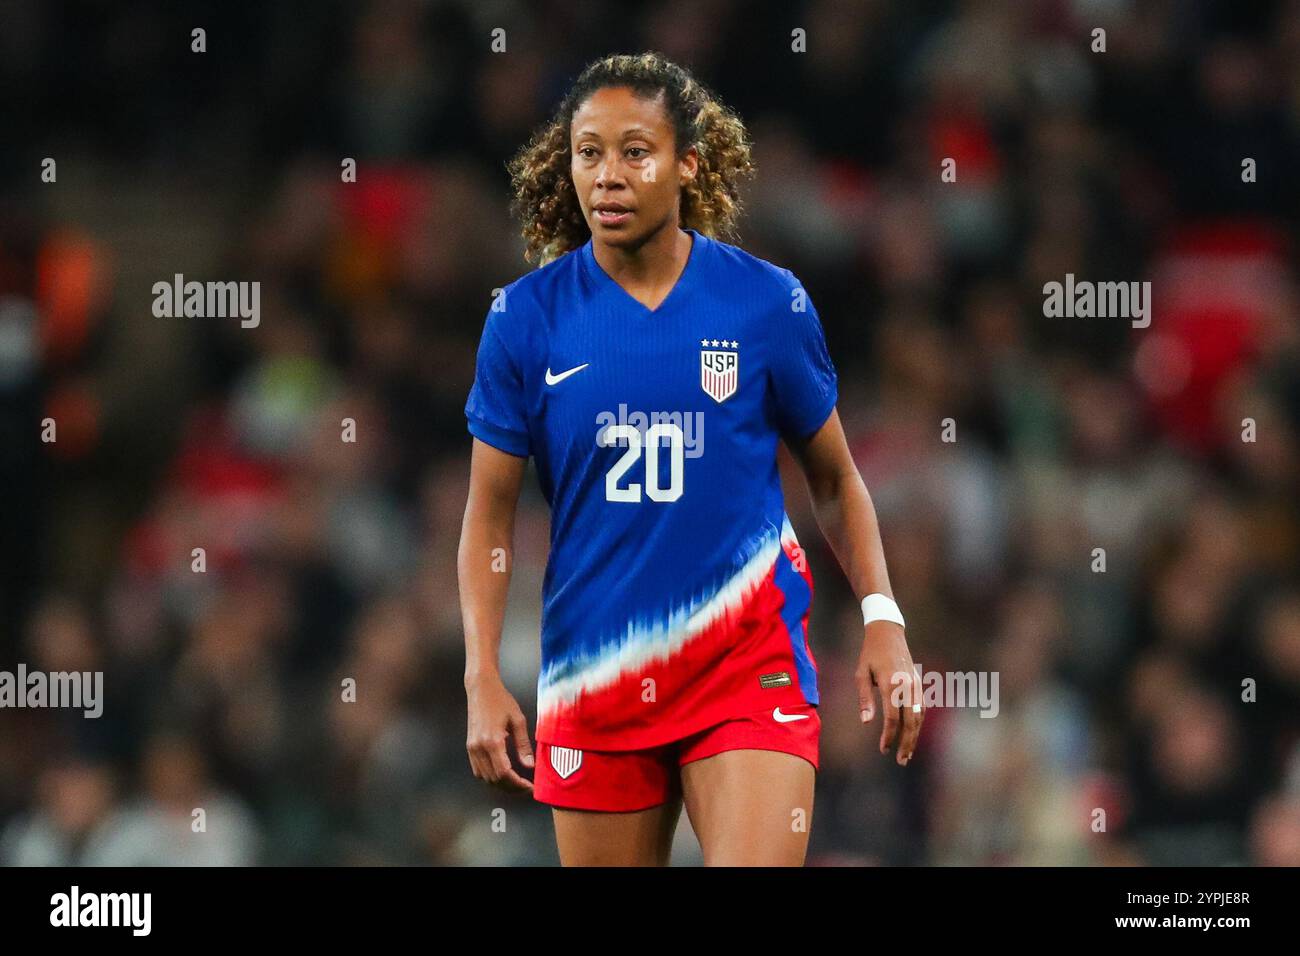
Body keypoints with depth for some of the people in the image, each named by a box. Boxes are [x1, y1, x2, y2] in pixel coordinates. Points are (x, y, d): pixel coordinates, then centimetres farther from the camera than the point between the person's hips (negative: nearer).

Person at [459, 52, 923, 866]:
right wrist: (483, 680, -5)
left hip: (750, 662, -1)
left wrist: (882, 621, -2)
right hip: (594, 674, 2)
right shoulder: (527, 317, -1)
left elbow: (836, 477, 10)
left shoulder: (768, 302, -2)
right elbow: (489, 514, 4)